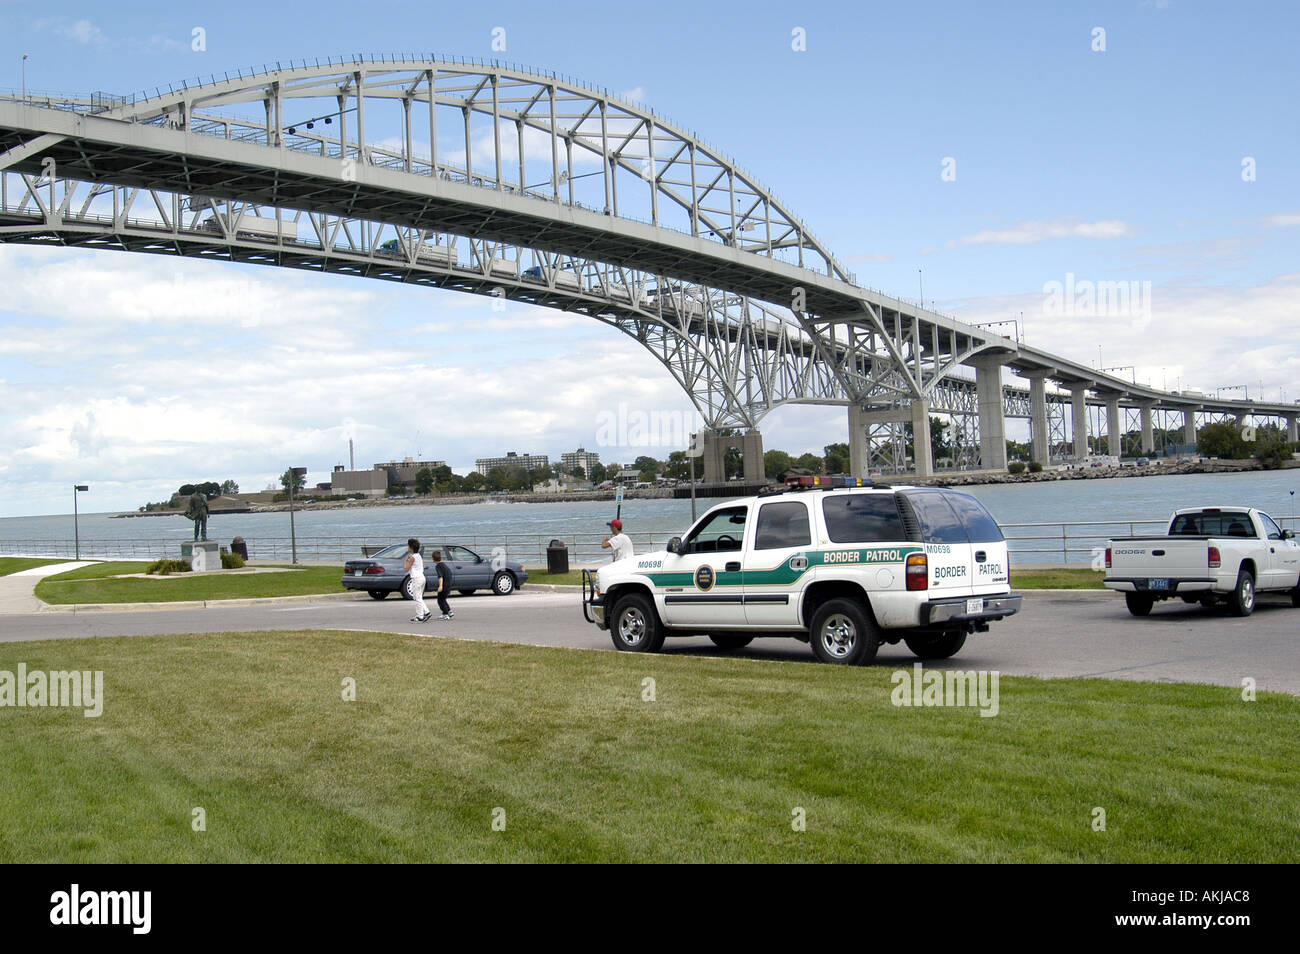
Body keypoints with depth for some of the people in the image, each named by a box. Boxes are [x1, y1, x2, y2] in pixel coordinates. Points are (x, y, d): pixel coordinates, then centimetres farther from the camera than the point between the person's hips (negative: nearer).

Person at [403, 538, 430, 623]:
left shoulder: (412, 557, -14)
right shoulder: (419, 556, 12)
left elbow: (406, 569, -14)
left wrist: (406, 560, 1)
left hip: (416, 578, -9)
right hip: (422, 577, 9)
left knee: (418, 598, -3)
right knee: (419, 598, 17)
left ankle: (420, 617, 0)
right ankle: (426, 612, 9)